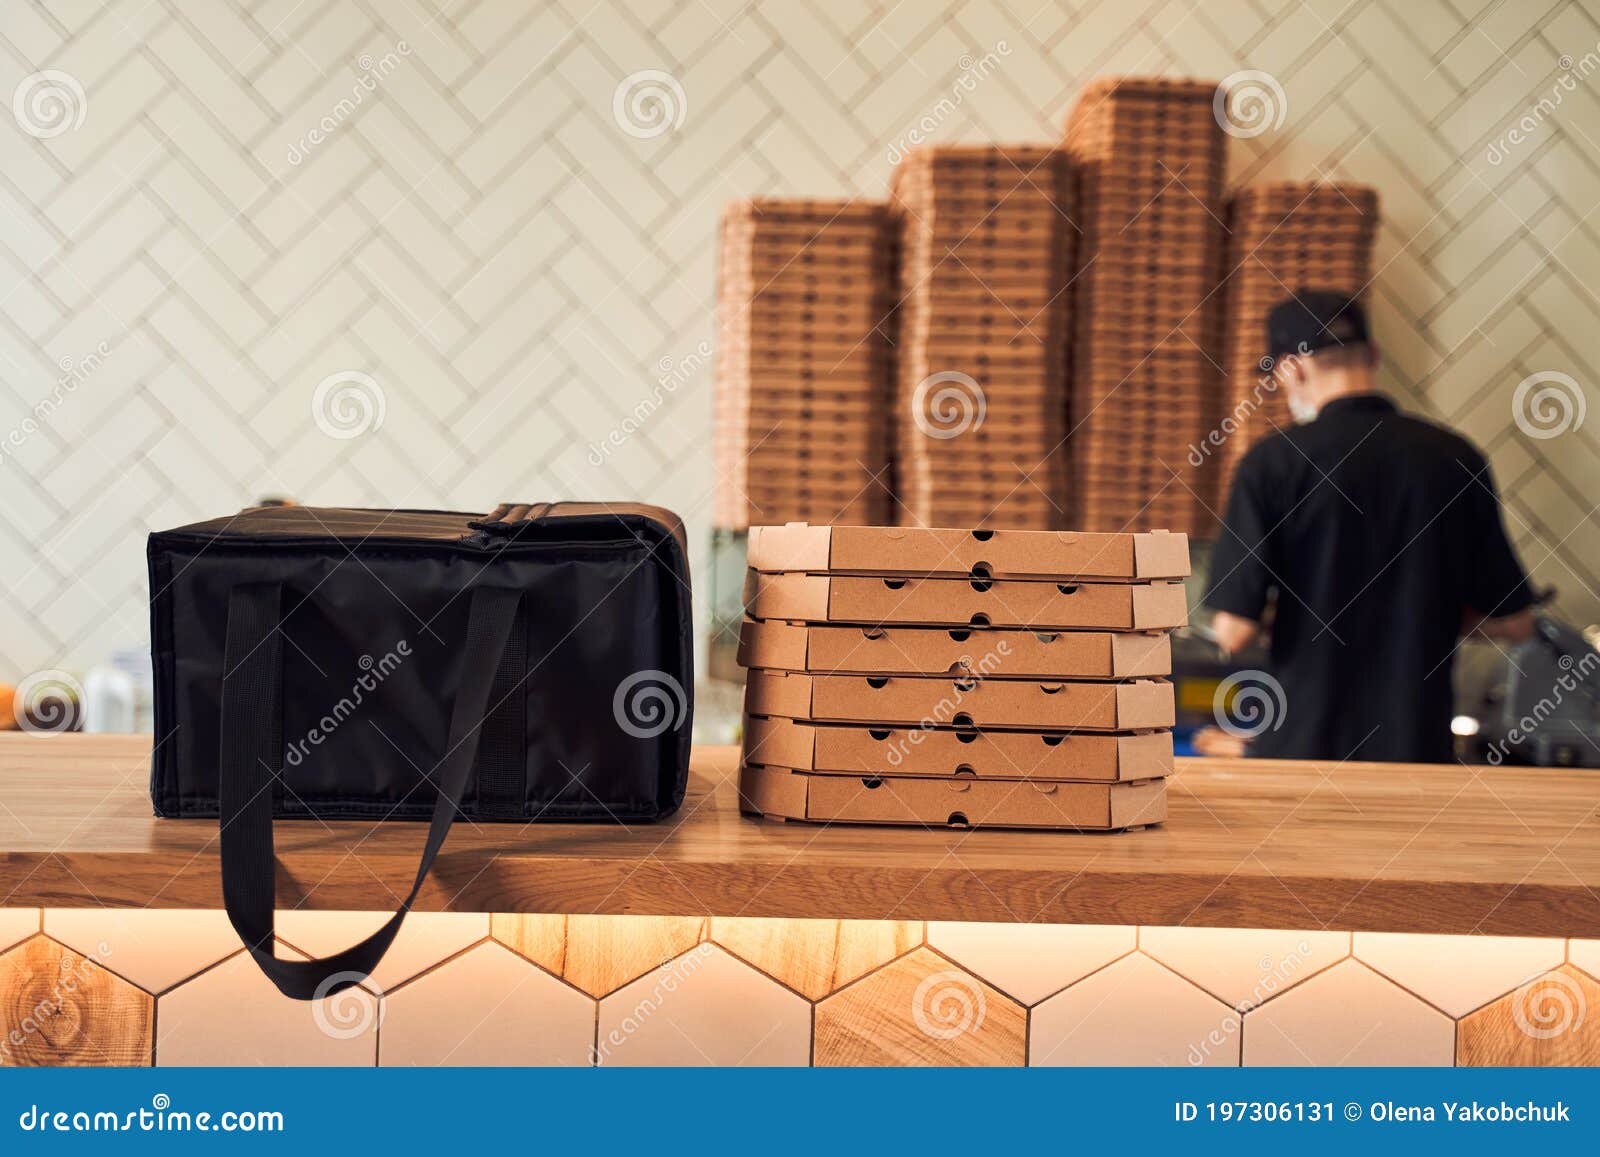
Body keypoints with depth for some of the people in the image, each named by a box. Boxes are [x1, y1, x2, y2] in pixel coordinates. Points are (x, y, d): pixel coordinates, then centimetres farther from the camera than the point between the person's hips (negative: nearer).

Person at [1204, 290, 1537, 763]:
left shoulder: (1273, 462, -11)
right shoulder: (1457, 459, -2)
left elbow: (1235, 631, -13)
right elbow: (1513, 622, 4)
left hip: (1301, 743, -2)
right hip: (1418, 743, 3)